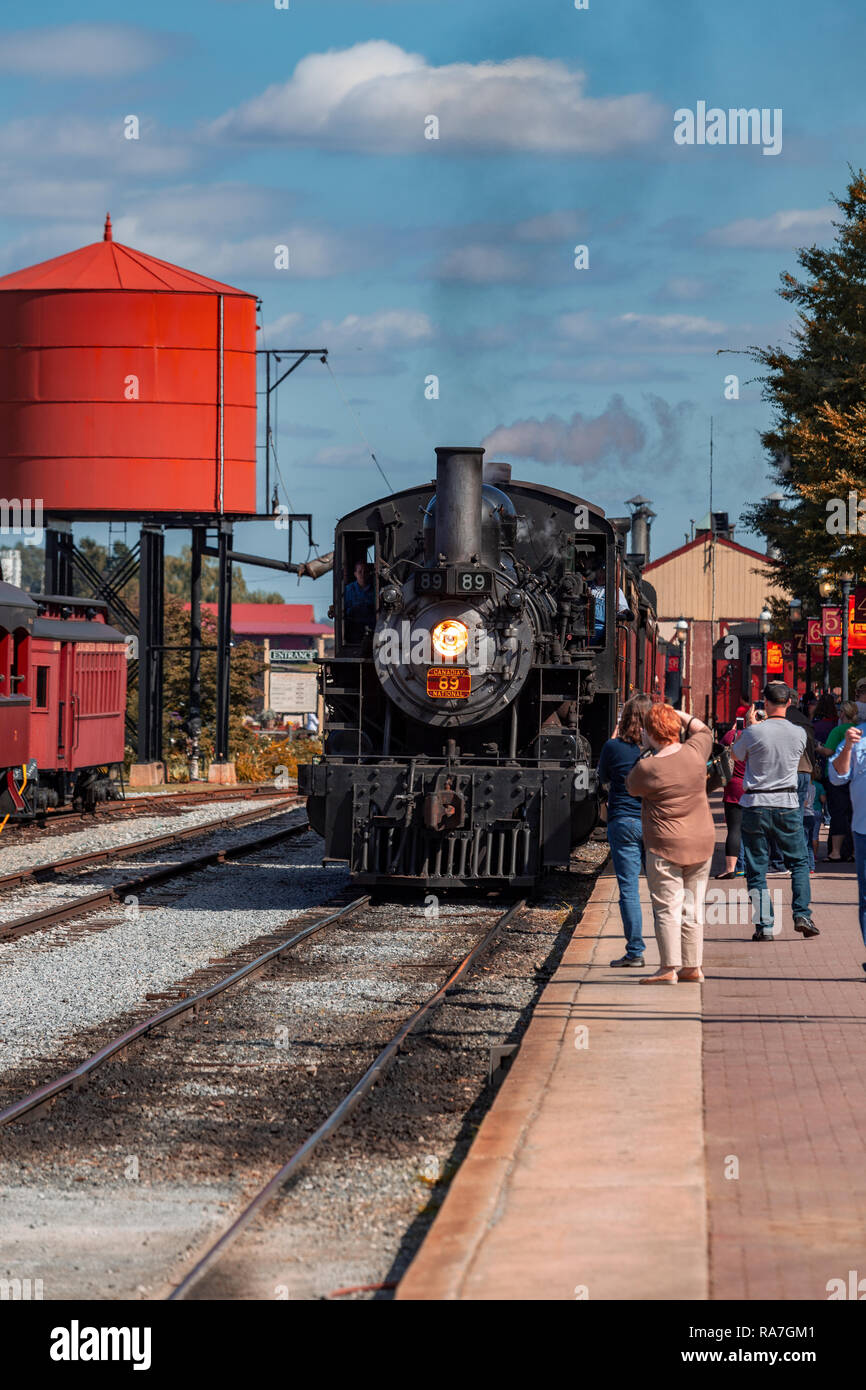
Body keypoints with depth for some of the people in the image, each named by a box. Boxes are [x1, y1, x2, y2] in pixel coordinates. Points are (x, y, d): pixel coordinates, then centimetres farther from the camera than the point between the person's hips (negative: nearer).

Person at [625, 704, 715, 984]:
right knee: (693, 907, 12)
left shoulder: (647, 768, -15)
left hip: (665, 845, -5)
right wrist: (675, 712, 21)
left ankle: (669, 968, -3)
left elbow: (631, 788, 5)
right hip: (702, 843, 5)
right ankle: (692, 966, 17)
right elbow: (703, 730, 19)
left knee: (667, 908, -1)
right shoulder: (694, 753, -4)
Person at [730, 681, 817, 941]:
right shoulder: (799, 734, -4)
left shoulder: (754, 732, -12)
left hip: (755, 805, -2)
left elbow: (736, 753, 6)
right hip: (787, 804, 2)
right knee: (799, 862, 15)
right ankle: (802, 914, 2)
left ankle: (764, 925, 1)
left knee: (756, 868, 5)